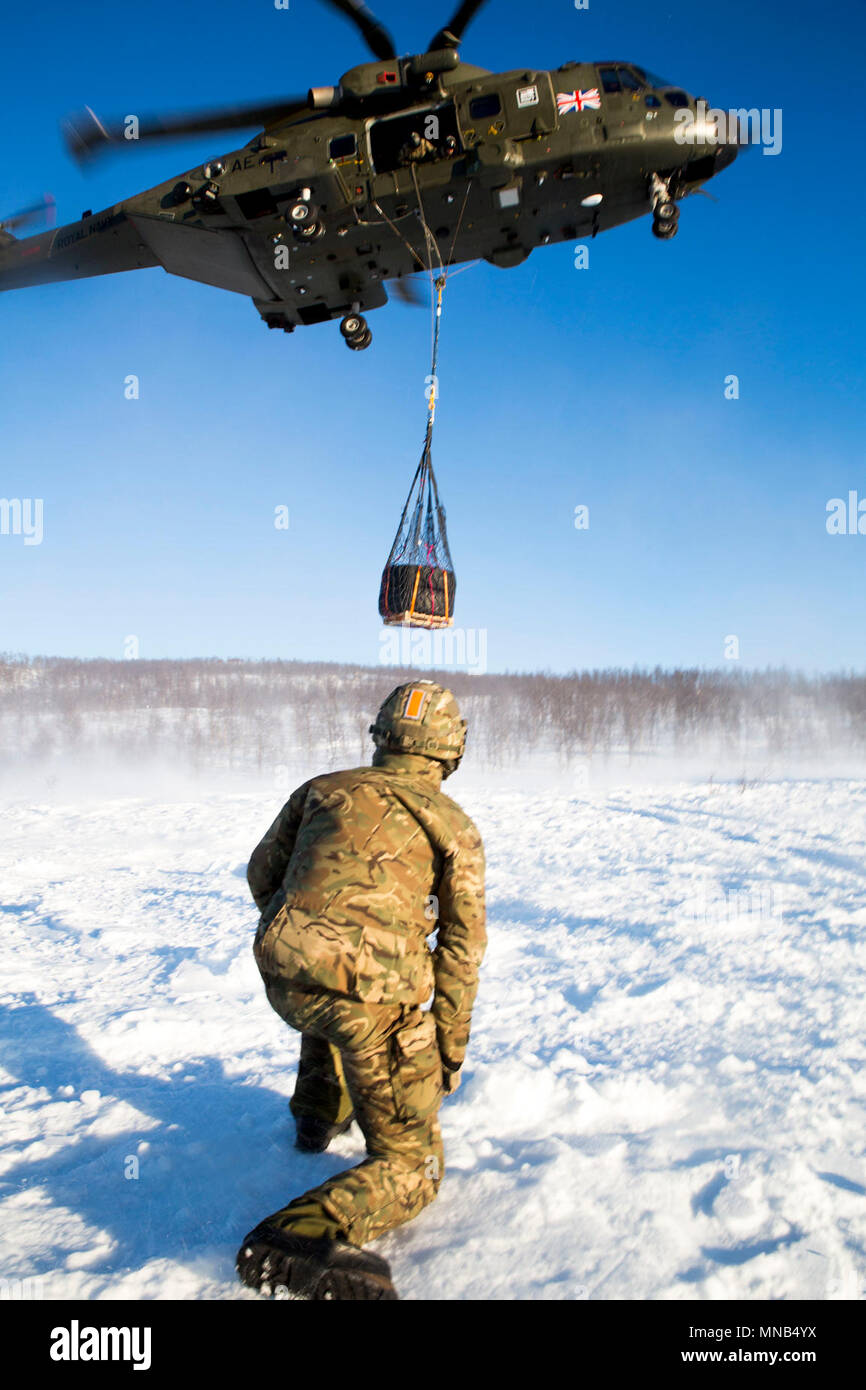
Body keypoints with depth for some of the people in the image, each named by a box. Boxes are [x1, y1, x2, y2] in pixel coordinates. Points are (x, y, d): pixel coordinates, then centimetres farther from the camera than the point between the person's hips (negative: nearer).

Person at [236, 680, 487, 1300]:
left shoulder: (323, 788, 14)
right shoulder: (456, 826, 6)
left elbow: (262, 873, 21)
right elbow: (462, 951, 6)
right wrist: (451, 1051, 16)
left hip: (283, 980, 5)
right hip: (375, 1001, -5)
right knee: (411, 1164, 5)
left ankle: (319, 1114, 47)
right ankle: (305, 1236, -20)